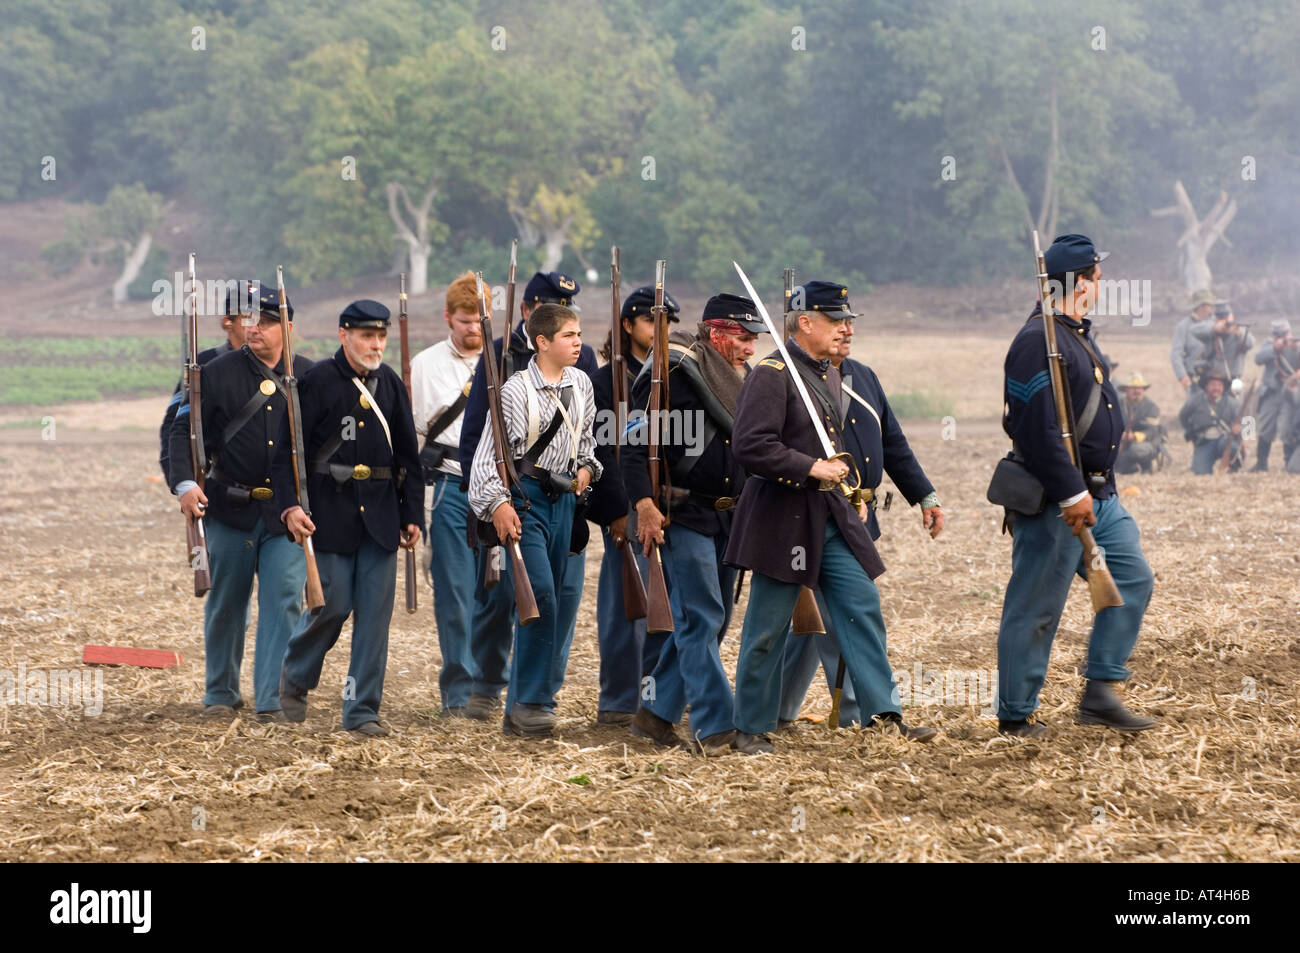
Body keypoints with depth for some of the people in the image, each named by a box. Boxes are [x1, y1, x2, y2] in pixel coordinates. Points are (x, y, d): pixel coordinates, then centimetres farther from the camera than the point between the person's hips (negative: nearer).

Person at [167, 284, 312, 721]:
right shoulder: (217, 373, -1)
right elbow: (182, 431, -3)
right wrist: (184, 483, -18)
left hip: (289, 512, 0)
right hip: (230, 509, 0)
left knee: (284, 601, -8)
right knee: (225, 604, 10)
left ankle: (272, 700, -3)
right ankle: (220, 694, 25)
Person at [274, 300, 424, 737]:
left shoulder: (391, 384, 8)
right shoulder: (317, 381, -5)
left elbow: (408, 453, 13)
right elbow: (288, 448, -7)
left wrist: (412, 514, 9)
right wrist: (290, 505, -18)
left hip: (380, 512, 4)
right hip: (331, 509, -4)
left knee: (375, 611, 1)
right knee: (334, 605, -4)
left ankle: (362, 709, 7)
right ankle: (295, 676, 24)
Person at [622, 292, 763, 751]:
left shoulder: (742, 380, 12)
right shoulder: (673, 375, -13)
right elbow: (635, 442, -16)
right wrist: (645, 504, -22)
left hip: (728, 519, 8)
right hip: (682, 516, -8)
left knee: (709, 620, 10)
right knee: (702, 618, -10)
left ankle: (656, 712, 20)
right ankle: (715, 726, -10)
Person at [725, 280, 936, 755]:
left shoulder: (829, 375, 15)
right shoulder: (772, 374, -13)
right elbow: (750, 446, -22)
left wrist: (853, 495, 19)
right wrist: (812, 469, -20)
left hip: (832, 515, 8)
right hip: (783, 517, -8)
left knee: (863, 607, 2)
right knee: (767, 629, 0)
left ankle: (884, 712, 4)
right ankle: (751, 729, 10)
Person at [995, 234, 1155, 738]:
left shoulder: (1076, 335, 15)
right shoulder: (1039, 341, -19)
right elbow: (1037, 427, -26)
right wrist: (1072, 494, -26)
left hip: (1098, 495, 10)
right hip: (1055, 502, -10)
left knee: (1133, 579, 7)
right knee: (1035, 608, -2)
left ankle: (1101, 692, 11)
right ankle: (1016, 715, 7)